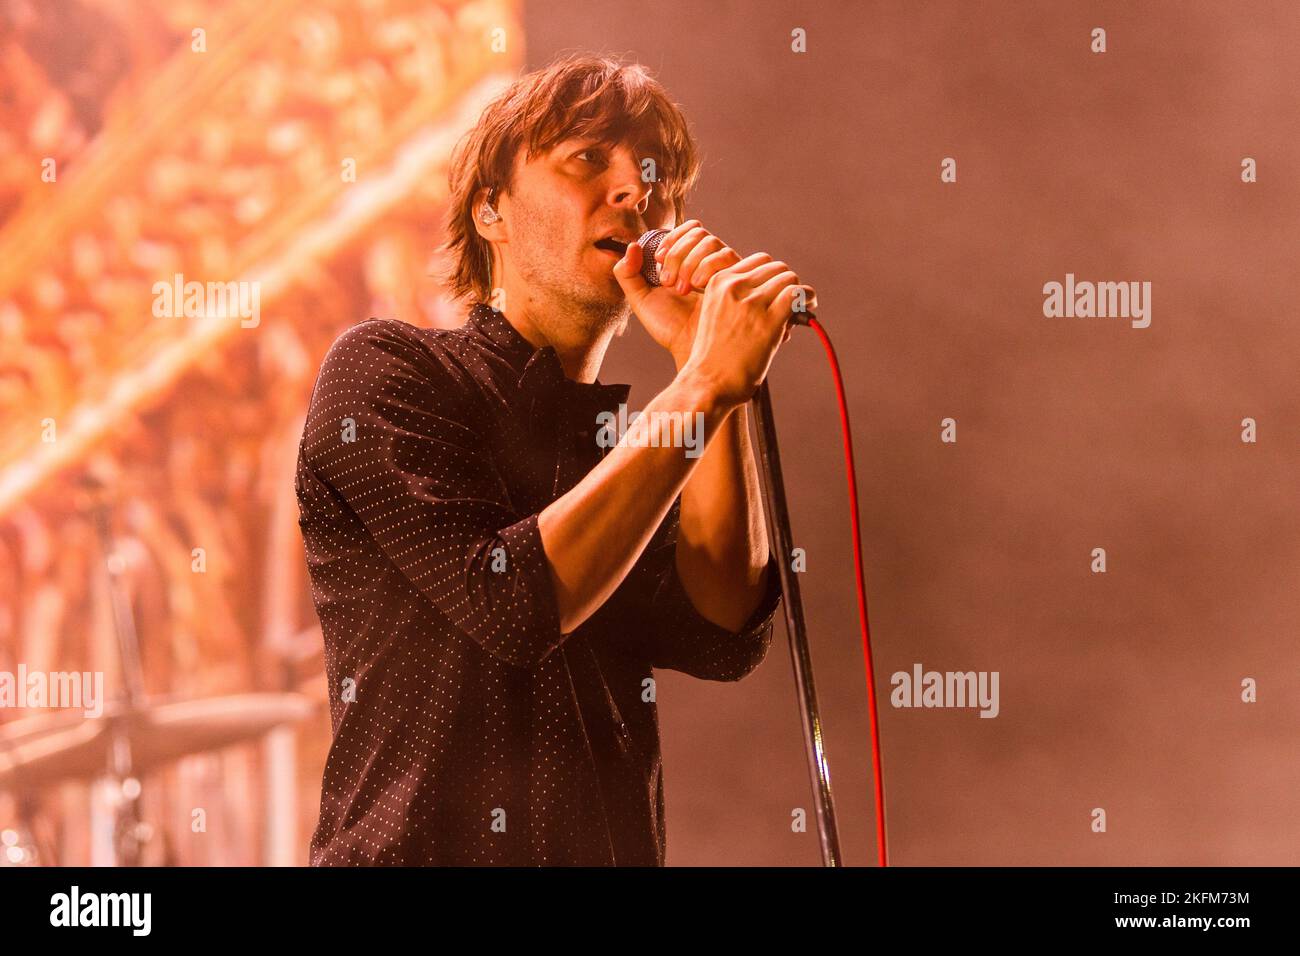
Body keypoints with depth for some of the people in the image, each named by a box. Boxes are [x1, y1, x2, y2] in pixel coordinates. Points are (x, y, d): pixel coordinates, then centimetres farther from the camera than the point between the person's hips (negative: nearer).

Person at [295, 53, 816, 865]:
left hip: (615, 850, 5)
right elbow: (510, 603, -14)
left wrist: (714, 369, -4)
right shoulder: (385, 367, 1)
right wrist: (708, 385, -12)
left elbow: (722, 635, -2)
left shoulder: (619, 448, 16)